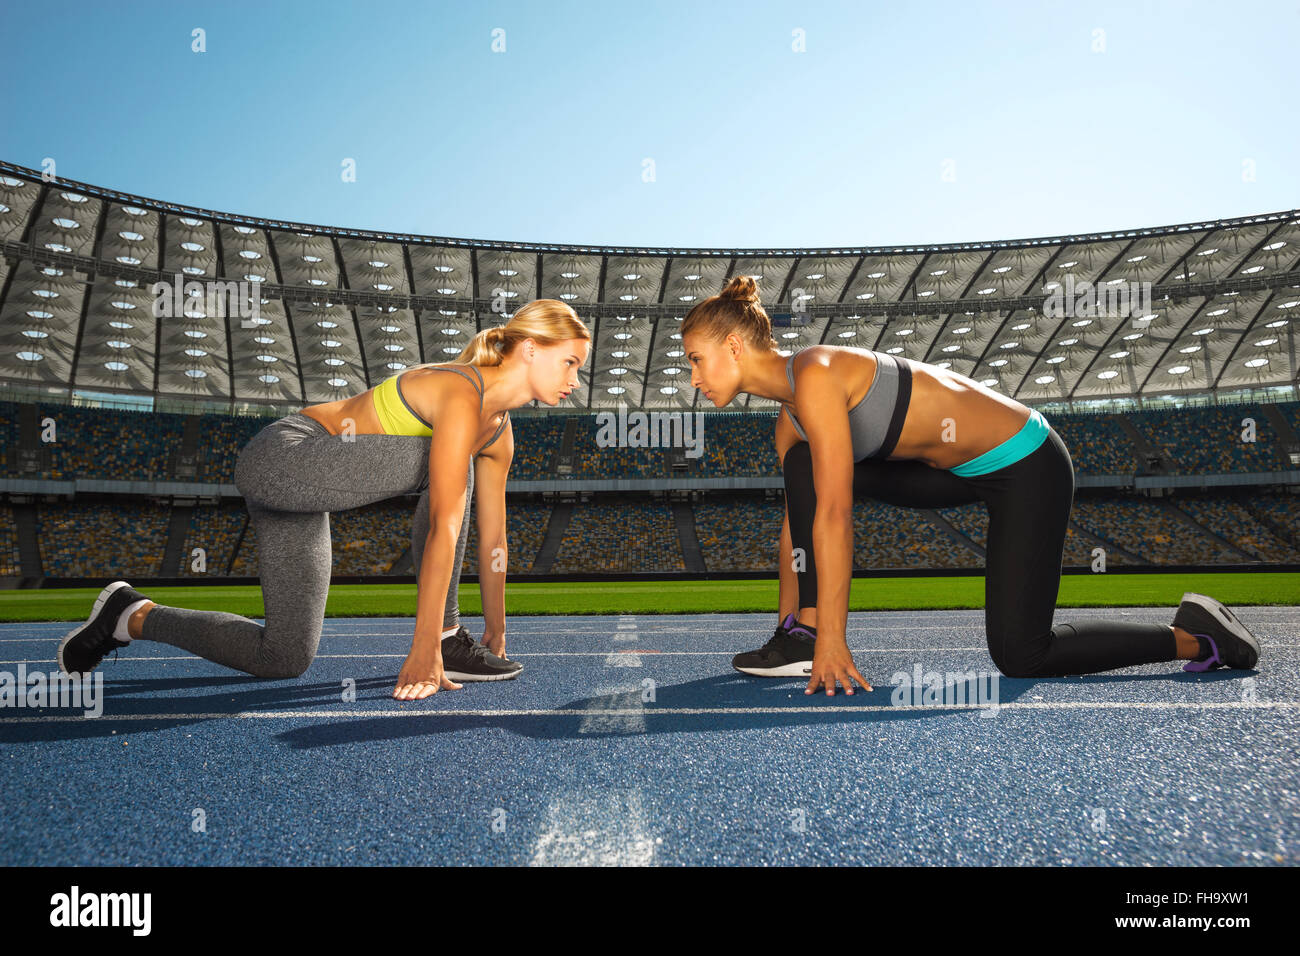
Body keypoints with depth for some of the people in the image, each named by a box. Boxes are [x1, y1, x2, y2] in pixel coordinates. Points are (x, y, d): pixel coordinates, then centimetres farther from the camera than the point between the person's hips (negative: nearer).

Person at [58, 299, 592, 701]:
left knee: (283, 661, 5)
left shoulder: (499, 431, 5)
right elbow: (443, 528, -30)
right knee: (447, 468, -25)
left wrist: (496, 634, 15)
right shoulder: (461, 396, -24)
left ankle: (133, 617, 23)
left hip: (301, 483, 9)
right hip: (283, 457, -9)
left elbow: (492, 536, 10)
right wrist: (424, 647, -31)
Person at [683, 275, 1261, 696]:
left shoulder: (815, 375, -25)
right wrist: (790, 622, 15)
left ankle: (1196, 639, 13)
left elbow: (834, 515, -29)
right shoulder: (789, 419, 4)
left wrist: (833, 638, -27)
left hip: (1026, 466, -9)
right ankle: (801, 638, -2)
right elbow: (797, 518, 11)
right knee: (805, 467, -3)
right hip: (963, 471, 9)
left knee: (1021, 656, -5)